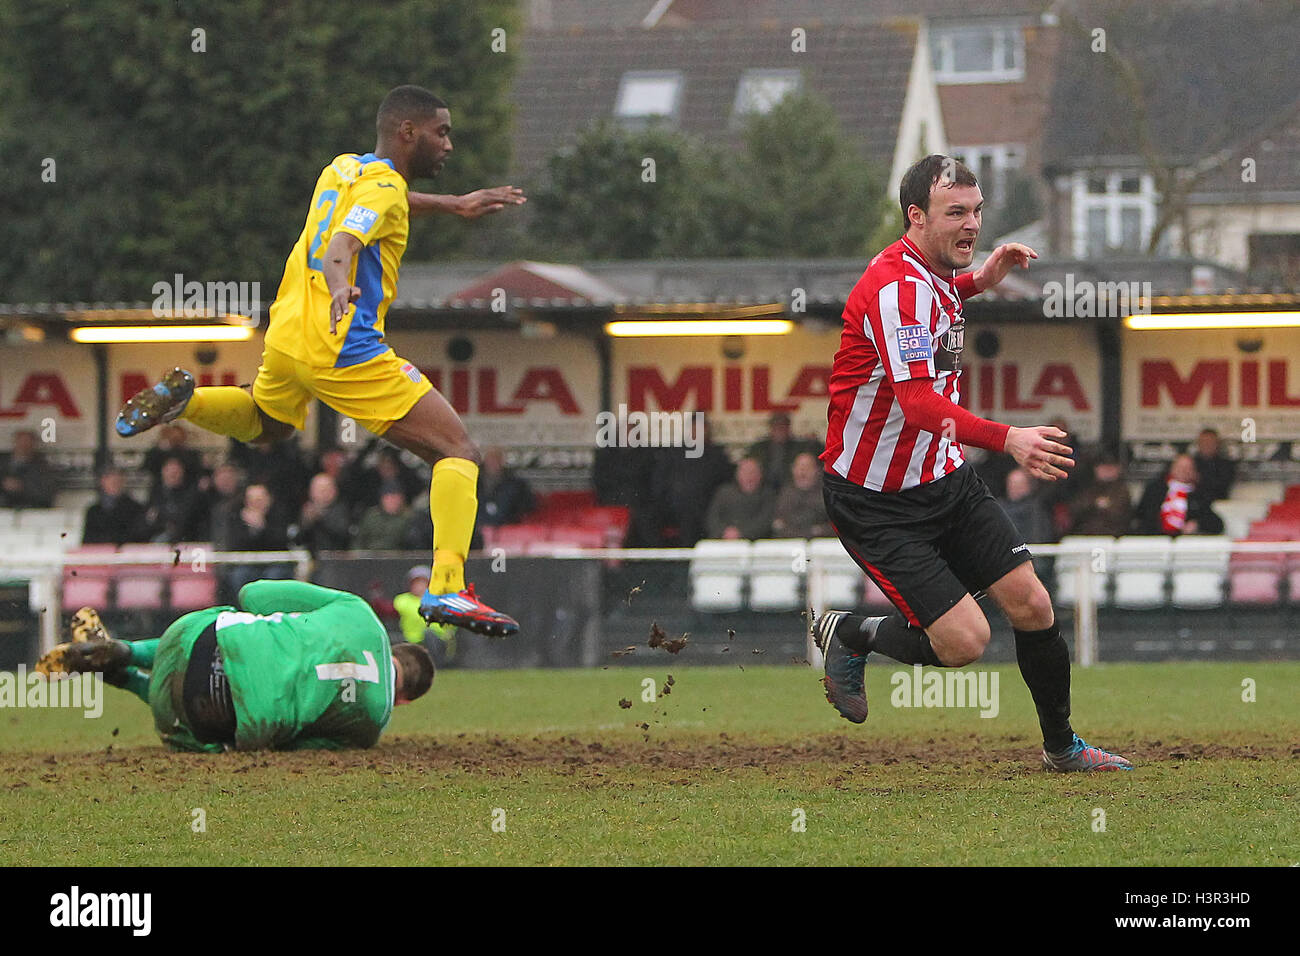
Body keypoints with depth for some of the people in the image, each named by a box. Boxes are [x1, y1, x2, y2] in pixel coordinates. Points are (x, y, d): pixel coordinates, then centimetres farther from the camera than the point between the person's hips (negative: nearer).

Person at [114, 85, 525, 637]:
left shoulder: (343, 169, 17)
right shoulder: (383, 189, -11)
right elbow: (342, 245, -30)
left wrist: (453, 205, 43)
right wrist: (340, 288, -50)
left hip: (286, 338, 9)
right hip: (343, 350, -9)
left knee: (265, 424, 42)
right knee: (458, 452, -9)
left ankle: (181, 400, 16)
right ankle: (446, 589, -24)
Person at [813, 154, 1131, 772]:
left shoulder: (933, 273, 5)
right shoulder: (895, 288, -26)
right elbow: (917, 401, -39)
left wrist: (979, 279, 15)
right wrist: (1006, 439, -52)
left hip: (945, 478, 9)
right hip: (876, 502, -9)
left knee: (1031, 605, 0)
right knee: (964, 640, -15)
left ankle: (1062, 746, 19)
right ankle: (849, 636, 13)